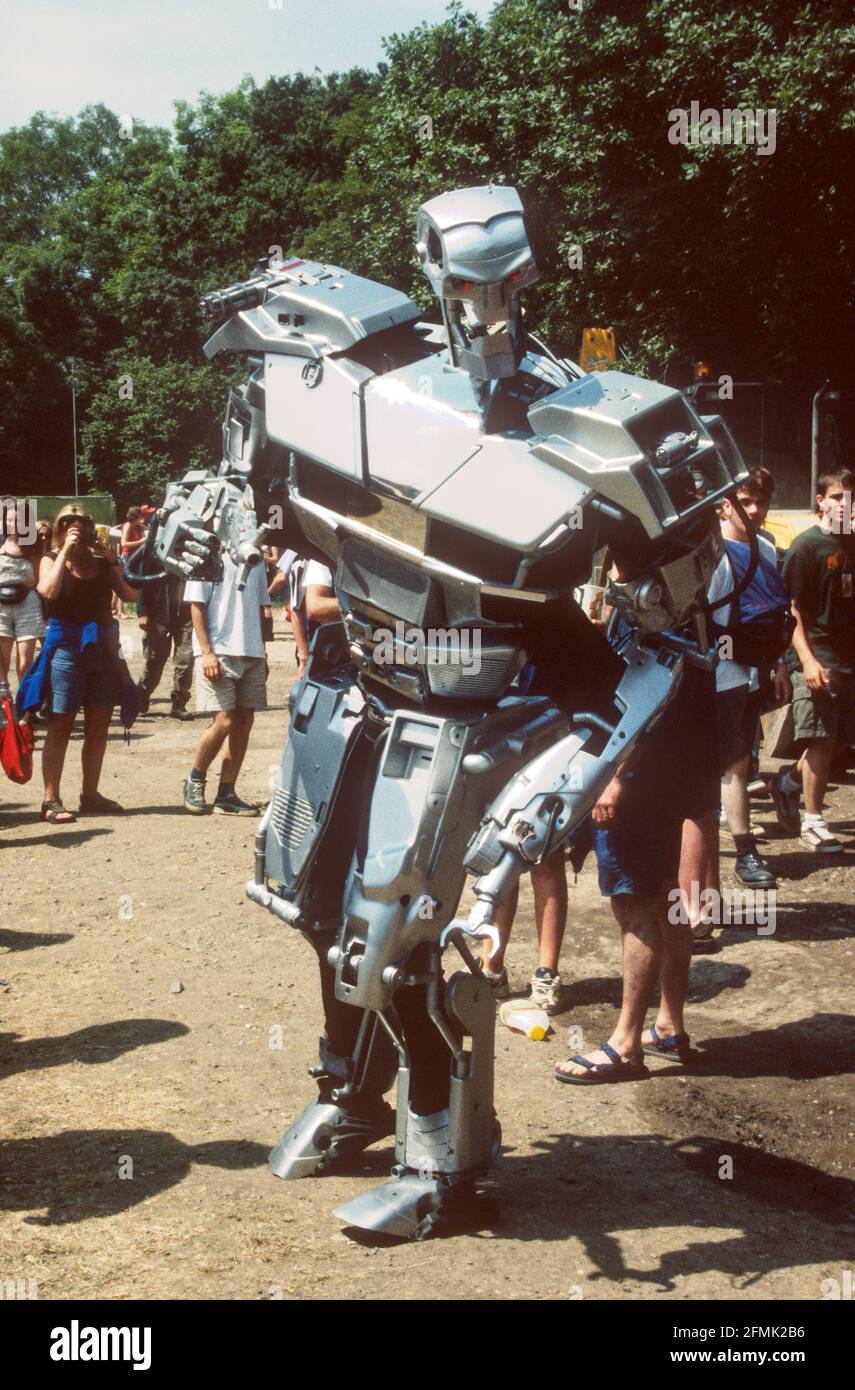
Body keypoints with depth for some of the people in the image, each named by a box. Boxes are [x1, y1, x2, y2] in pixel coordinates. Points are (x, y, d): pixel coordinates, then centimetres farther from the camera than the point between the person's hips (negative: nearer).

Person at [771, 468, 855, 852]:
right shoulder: (807, 545, -8)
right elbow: (794, 609, -12)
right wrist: (807, 660, -21)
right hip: (817, 658, -7)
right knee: (822, 740, -4)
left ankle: (788, 783, 31)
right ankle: (813, 822, 7)